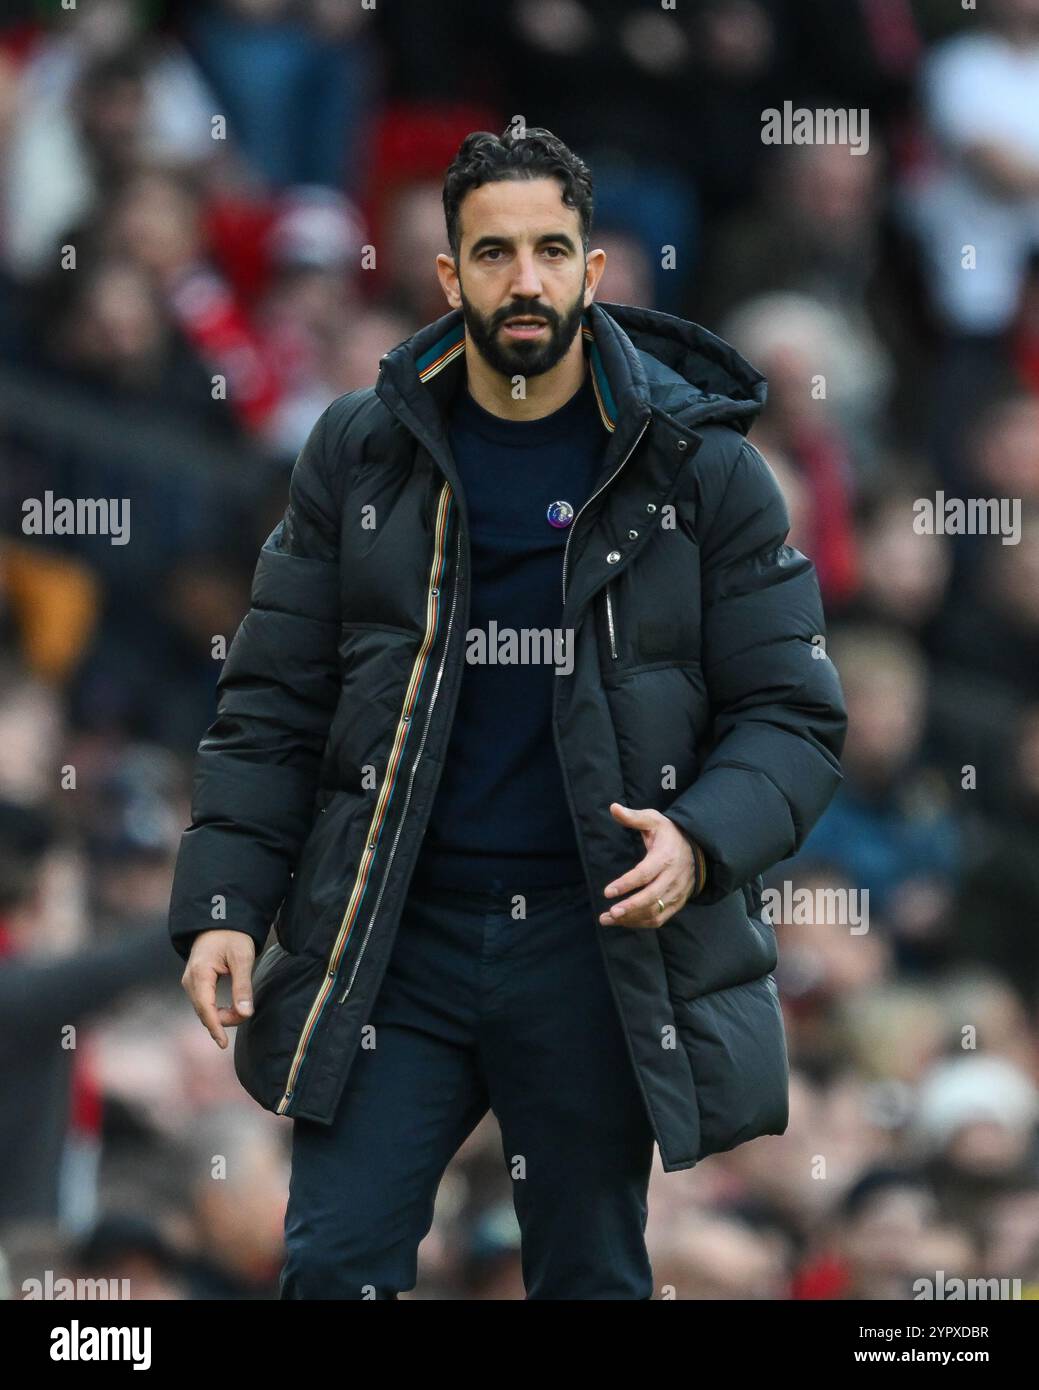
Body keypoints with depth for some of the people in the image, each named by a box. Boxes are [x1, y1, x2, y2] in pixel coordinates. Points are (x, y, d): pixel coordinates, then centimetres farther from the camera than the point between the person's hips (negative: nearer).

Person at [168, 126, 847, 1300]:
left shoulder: (699, 467, -1)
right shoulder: (359, 455, 4)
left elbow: (791, 715, -1)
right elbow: (273, 705, 6)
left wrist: (701, 841, -20)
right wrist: (223, 905, -4)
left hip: (598, 940, -1)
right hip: (391, 938, 1)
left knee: (591, 1278, 9)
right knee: (334, 1269, -3)